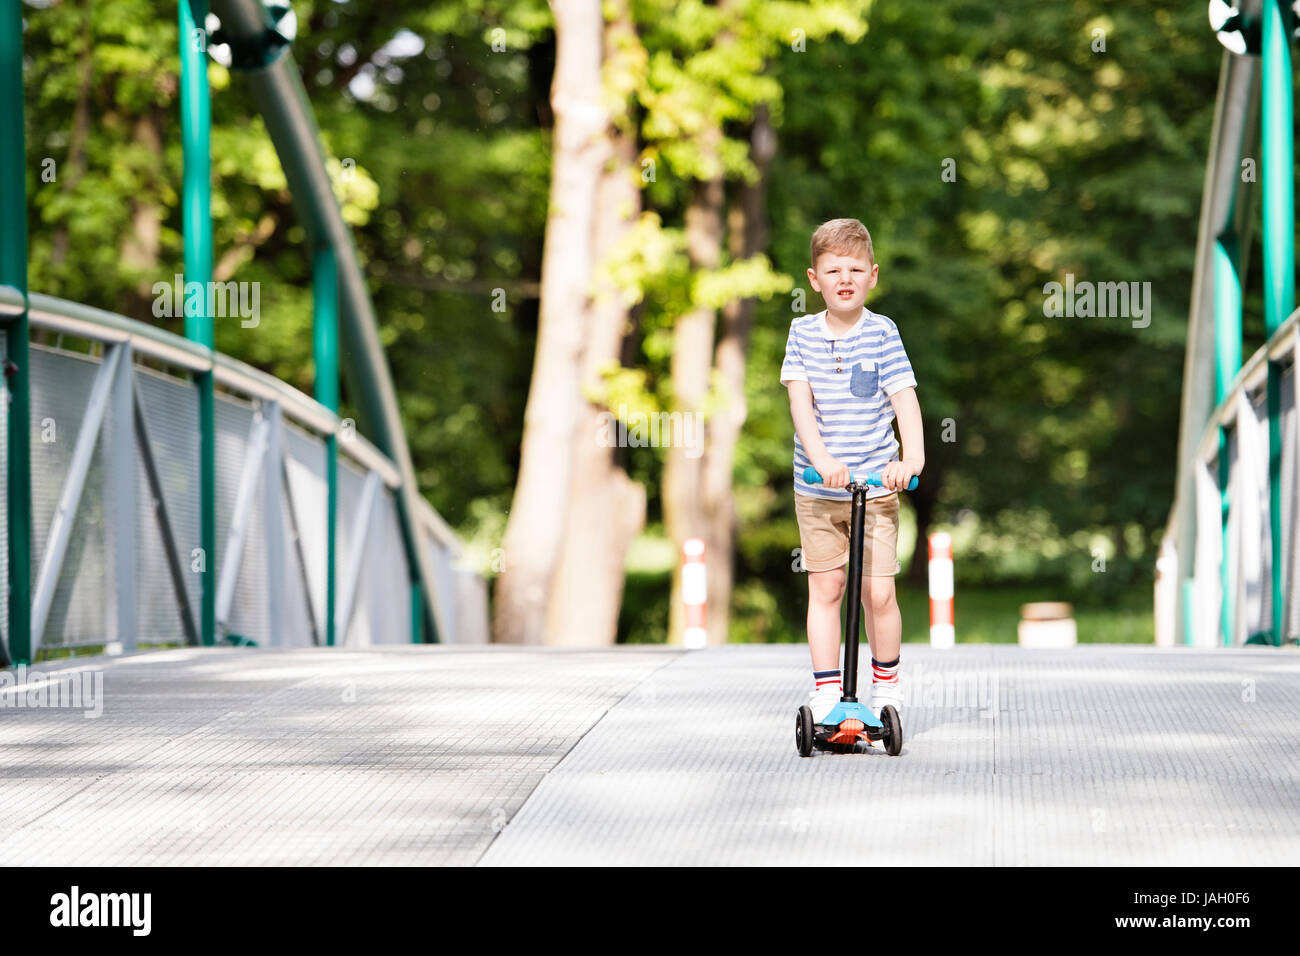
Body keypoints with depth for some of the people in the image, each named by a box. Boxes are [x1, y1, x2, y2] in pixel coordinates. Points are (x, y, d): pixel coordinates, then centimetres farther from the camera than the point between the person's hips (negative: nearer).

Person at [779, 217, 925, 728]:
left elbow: (905, 399, -9)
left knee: (878, 593, -3)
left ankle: (886, 683, 17)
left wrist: (912, 457, -25)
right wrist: (820, 458, -24)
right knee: (824, 589, 4)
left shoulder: (882, 333, -3)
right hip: (817, 489, 1)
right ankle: (826, 691, 10)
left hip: (876, 486, -1)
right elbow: (799, 399, -9)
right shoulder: (802, 332, 0)